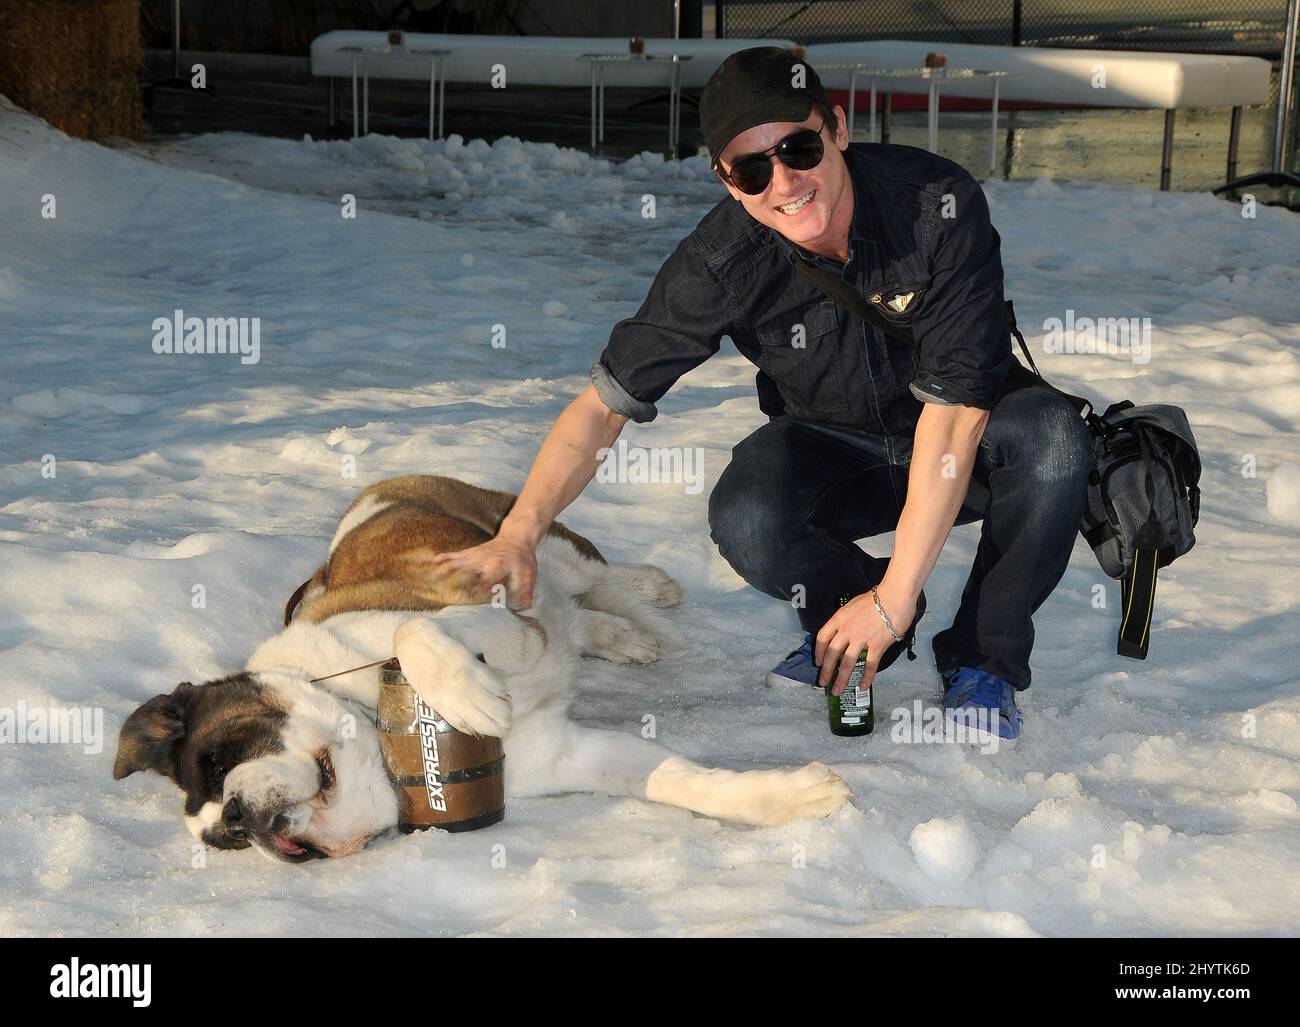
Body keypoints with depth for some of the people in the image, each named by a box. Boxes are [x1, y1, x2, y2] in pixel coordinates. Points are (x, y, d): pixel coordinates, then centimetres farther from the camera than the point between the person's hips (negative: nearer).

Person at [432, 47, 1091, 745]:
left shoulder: (939, 205, -27)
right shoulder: (723, 261, -22)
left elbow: (955, 410, -28)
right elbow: (605, 404, -17)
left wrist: (893, 597, -30)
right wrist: (518, 535, -33)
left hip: (964, 455, 0)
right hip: (833, 454, 1)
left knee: (1052, 436, -34)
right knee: (744, 522, -32)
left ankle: (982, 660, -9)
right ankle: (848, 628, 2)